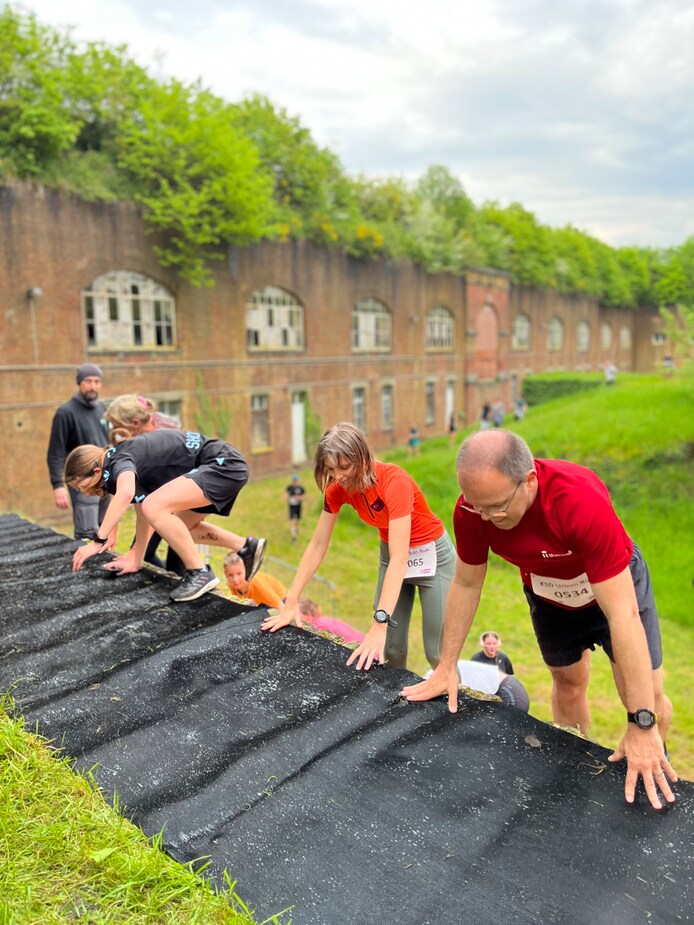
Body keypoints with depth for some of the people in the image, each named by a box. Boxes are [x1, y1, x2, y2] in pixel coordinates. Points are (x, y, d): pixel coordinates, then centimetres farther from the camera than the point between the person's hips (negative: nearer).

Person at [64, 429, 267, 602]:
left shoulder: (119, 462, -14)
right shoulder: (129, 463, 14)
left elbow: (125, 494, -38)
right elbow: (143, 514, 21)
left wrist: (98, 542, -32)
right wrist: (135, 559, 23)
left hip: (225, 464, -11)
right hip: (224, 465, 11)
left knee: (154, 507, -22)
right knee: (182, 527, 24)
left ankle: (200, 573, -11)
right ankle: (246, 548, 26)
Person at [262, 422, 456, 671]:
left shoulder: (395, 481, -33)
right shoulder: (338, 488, -15)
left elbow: (399, 559, -39)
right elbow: (317, 545, -9)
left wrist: (379, 624, -45)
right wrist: (291, 603, -14)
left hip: (431, 554, -5)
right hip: (391, 551, 5)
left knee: (437, 653, -1)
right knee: (391, 649, 6)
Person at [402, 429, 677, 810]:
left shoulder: (583, 501, -43)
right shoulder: (472, 510, -29)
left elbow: (623, 613, -40)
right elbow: (466, 585, -13)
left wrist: (641, 724, -38)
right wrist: (446, 668, -8)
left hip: (616, 584, -3)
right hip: (546, 592, 3)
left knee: (649, 699, -2)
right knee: (568, 684, 16)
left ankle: (653, 768, 29)